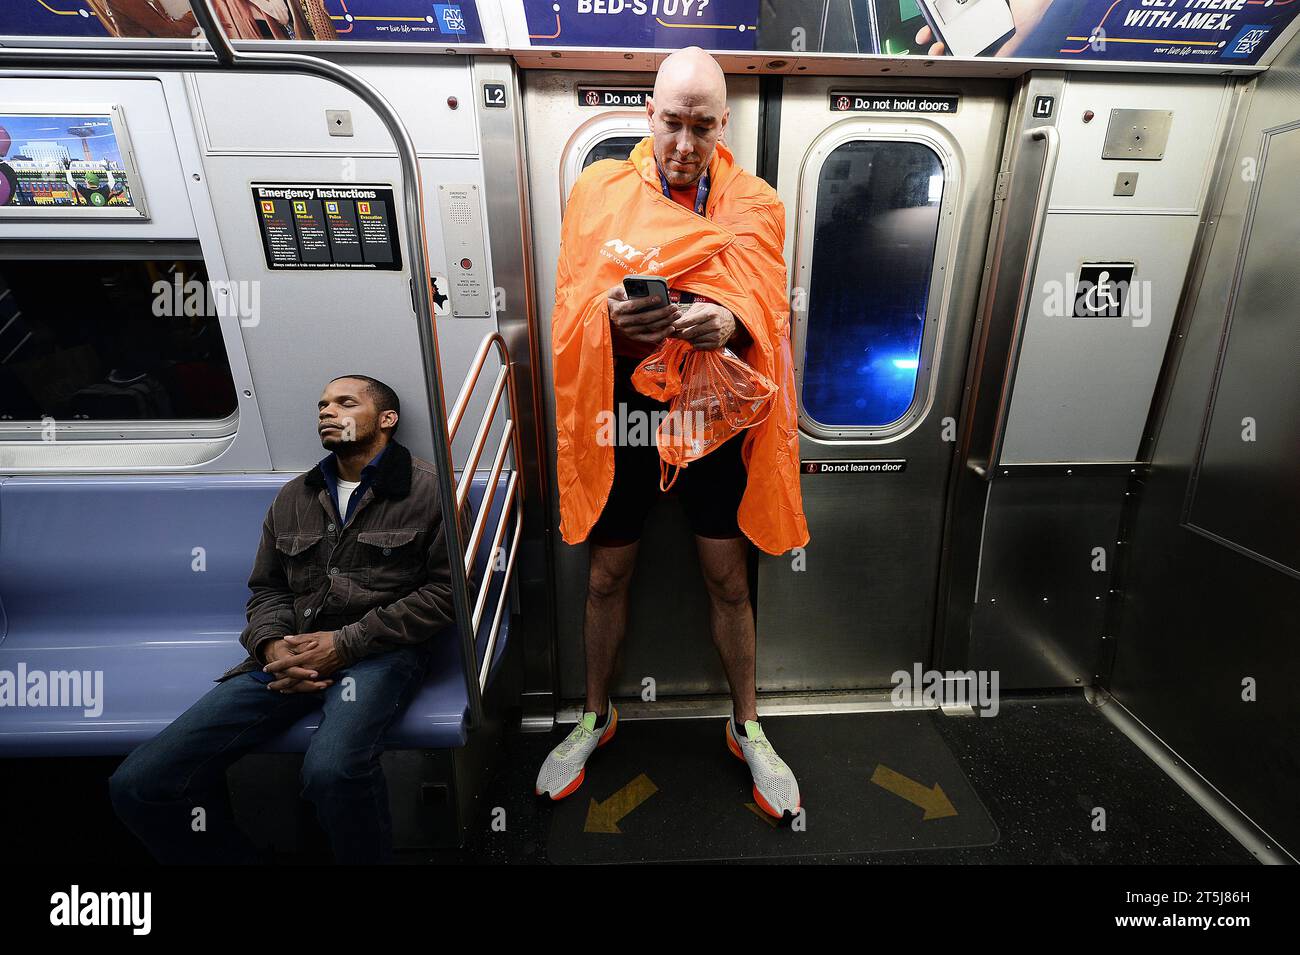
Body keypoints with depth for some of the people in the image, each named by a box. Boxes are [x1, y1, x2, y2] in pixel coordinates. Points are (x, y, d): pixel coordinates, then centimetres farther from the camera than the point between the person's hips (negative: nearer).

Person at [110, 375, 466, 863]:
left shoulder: (427, 489, 0)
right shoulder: (293, 497, 20)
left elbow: (444, 590, -6)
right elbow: (267, 588, 22)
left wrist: (345, 643, -11)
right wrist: (272, 645, -1)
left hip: (379, 652, -5)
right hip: (290, 656, 6)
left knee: (331, 770, -34)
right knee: (136, 784, -5)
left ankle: (367, 857, -3)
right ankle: (236, 855, 18)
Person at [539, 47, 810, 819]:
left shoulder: (756, 203, 4)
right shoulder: (600, 189, 4)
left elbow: (766, 309, -7)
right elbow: (572, 306, -6)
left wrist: (727, 322, -31)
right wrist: (611, 316, -30)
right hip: (623, 413, 0)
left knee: (729, 579, 8)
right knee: (607, 577, 11)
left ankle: (748, 728, 33)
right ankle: (597, 717, 37)